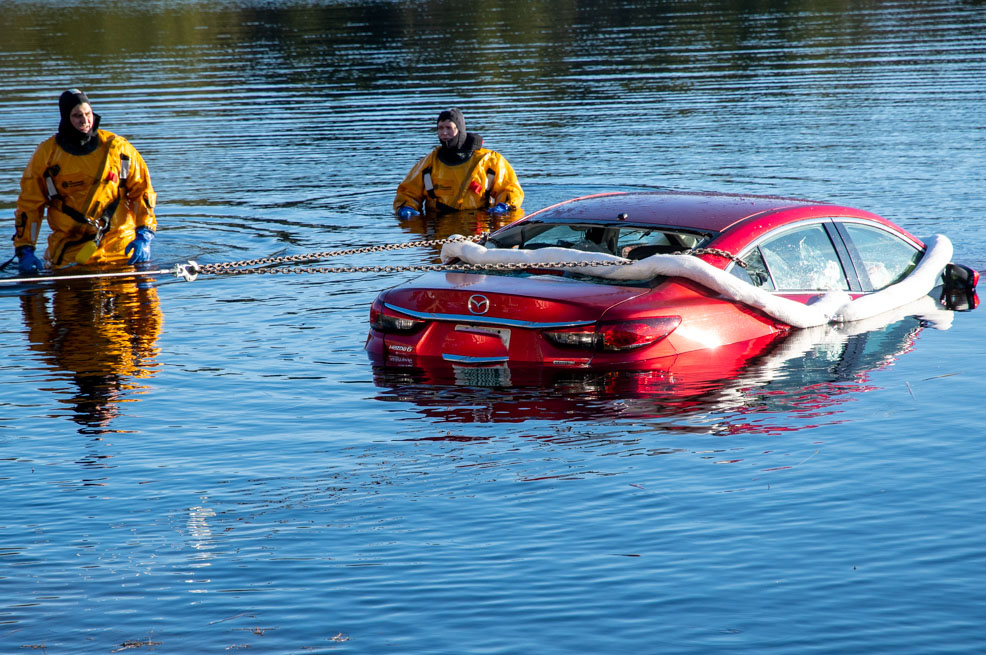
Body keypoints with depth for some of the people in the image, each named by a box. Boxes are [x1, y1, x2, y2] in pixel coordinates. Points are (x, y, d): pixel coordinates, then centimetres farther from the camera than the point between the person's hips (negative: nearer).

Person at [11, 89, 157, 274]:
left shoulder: (117, 148, 2)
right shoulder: (47, 154, 1)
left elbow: (142, 190, 7)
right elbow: (29, 205, 5)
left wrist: (144, 236, -4)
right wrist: (24, 250, -3)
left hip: (120, 244, 1)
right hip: (69, 250, -1)